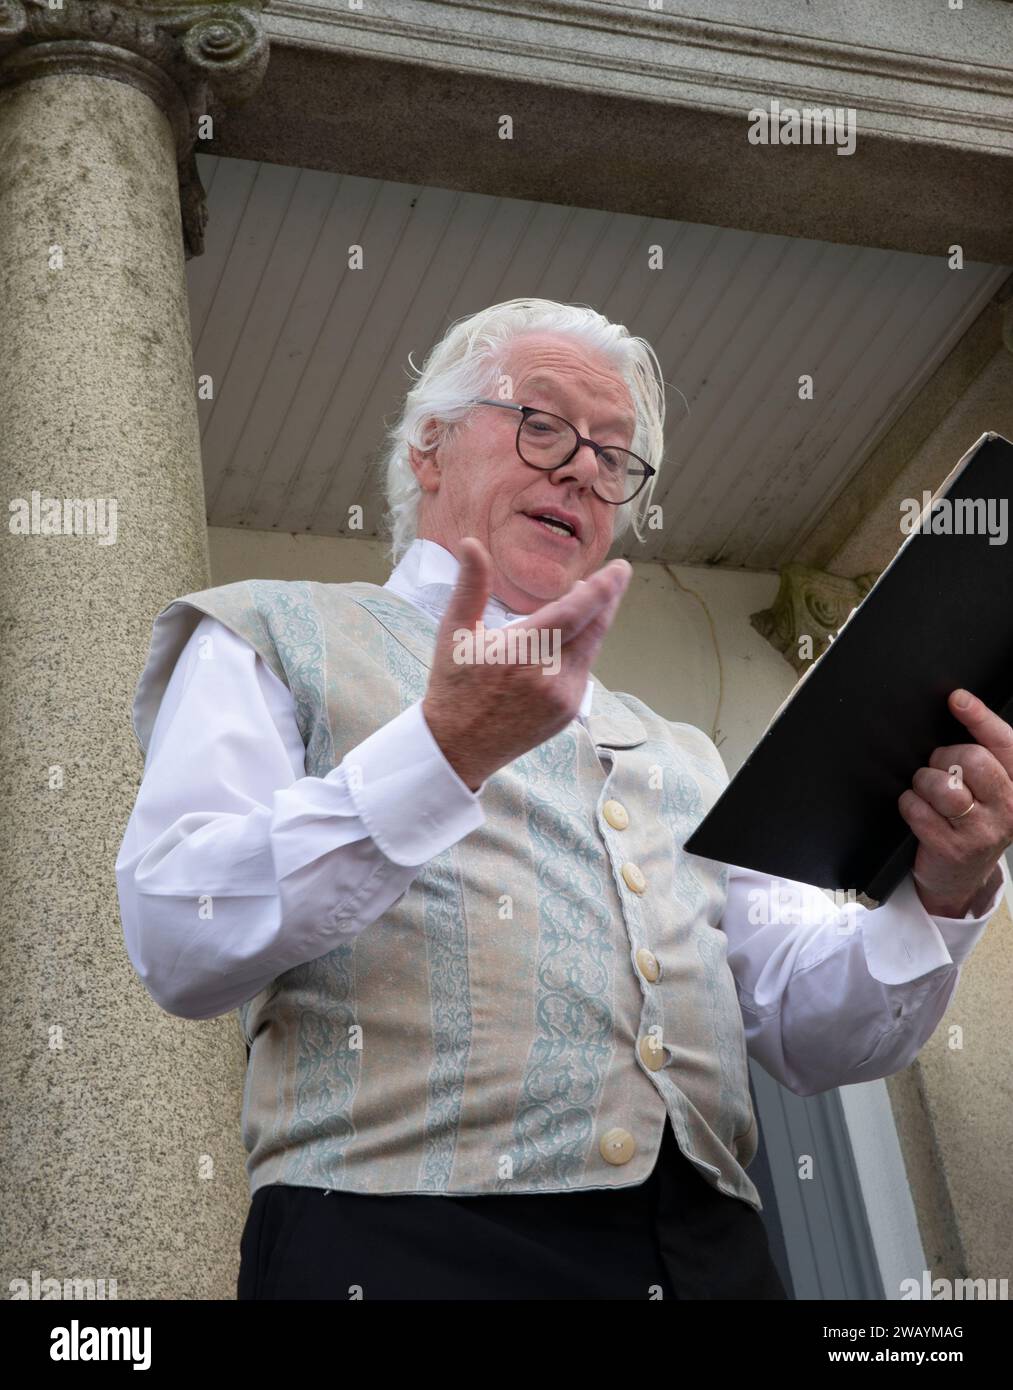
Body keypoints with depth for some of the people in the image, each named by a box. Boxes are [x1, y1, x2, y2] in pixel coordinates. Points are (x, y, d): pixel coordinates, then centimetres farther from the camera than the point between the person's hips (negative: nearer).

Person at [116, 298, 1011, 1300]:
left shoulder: (678, 756, 23)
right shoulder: (270, 636, 8)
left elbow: (813, 1028, 15)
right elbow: (179, 944, -7)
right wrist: (444, 752, -17)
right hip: (408, 1242, -4)